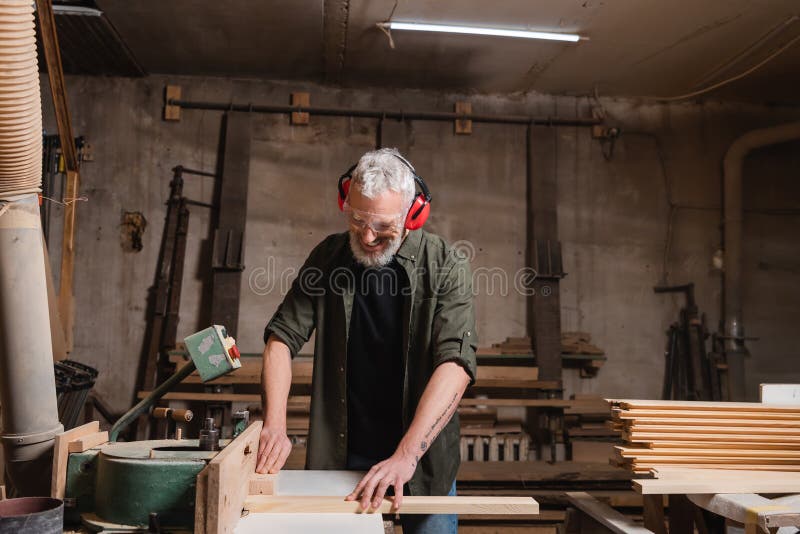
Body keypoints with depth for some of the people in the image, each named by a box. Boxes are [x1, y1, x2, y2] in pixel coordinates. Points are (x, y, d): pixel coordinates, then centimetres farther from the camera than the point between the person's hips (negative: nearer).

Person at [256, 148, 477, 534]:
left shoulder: (445, 267, -14)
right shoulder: (328, 257, -3)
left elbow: (456, 363, -23)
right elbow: (283, 336, -2)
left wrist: (405, 456, -32)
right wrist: (275, 426, -15)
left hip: (423, 455, -2)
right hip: (341, 455, 2)